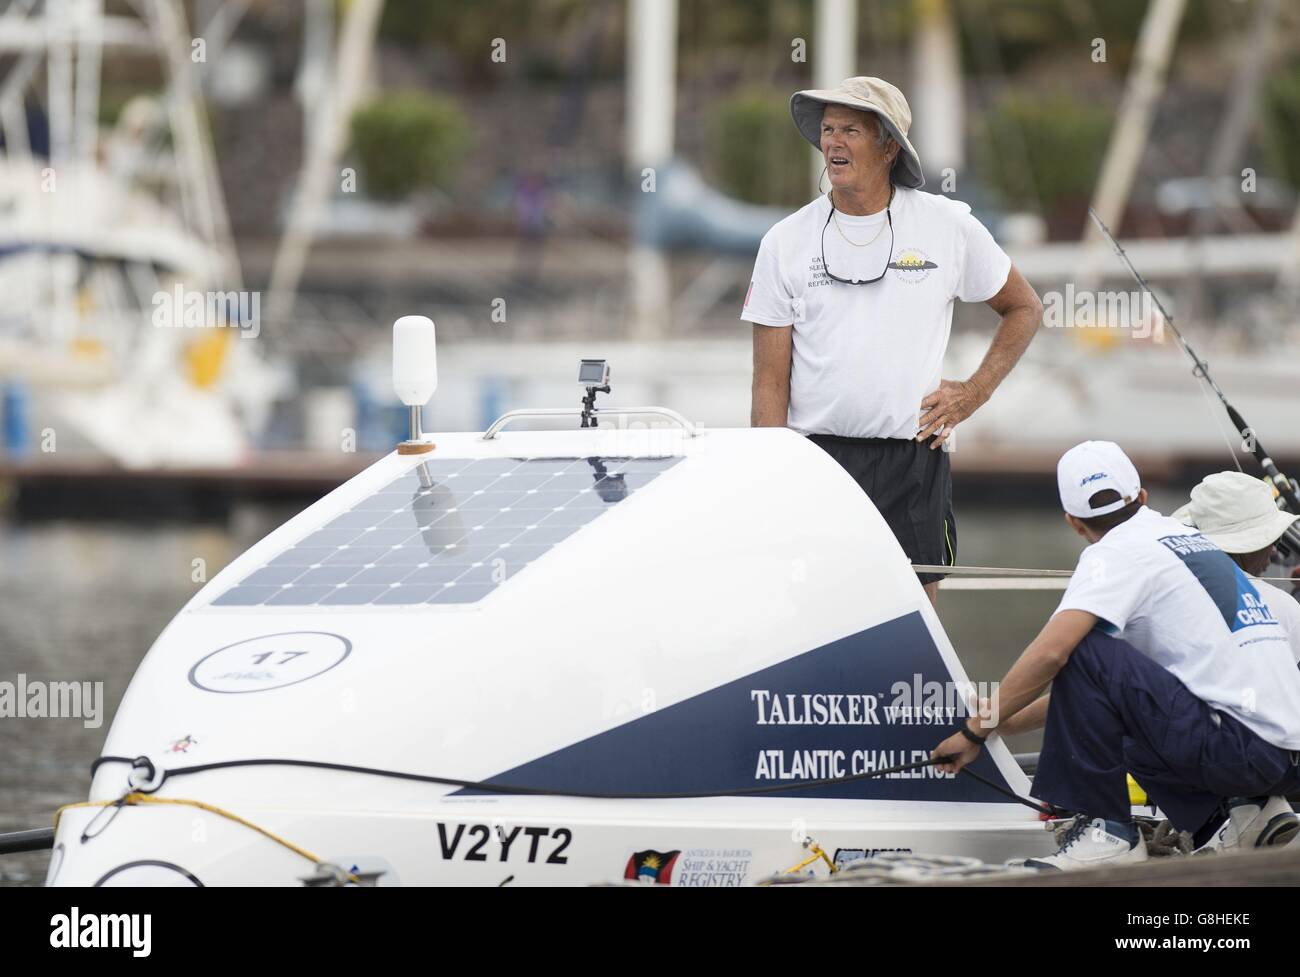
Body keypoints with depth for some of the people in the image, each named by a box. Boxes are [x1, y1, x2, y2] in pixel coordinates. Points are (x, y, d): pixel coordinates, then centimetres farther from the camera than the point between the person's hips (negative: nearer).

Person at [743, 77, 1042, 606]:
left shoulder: (948, 225, 4)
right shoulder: (787, 241, 4)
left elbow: (1024, 309, 19)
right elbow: (770, 383, 4)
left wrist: (975, 392, 5)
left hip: (913, 462, 0)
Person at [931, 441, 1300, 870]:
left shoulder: (1116, 553, -3)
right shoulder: (1191, 539, 23)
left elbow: (1050, 653, -17)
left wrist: (975, 731, -5)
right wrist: (1004, 722, 29)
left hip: (1243, 748, -9)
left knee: (1082, 650, -13)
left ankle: (1105, 830, -9)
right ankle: (1249, 808, 12)